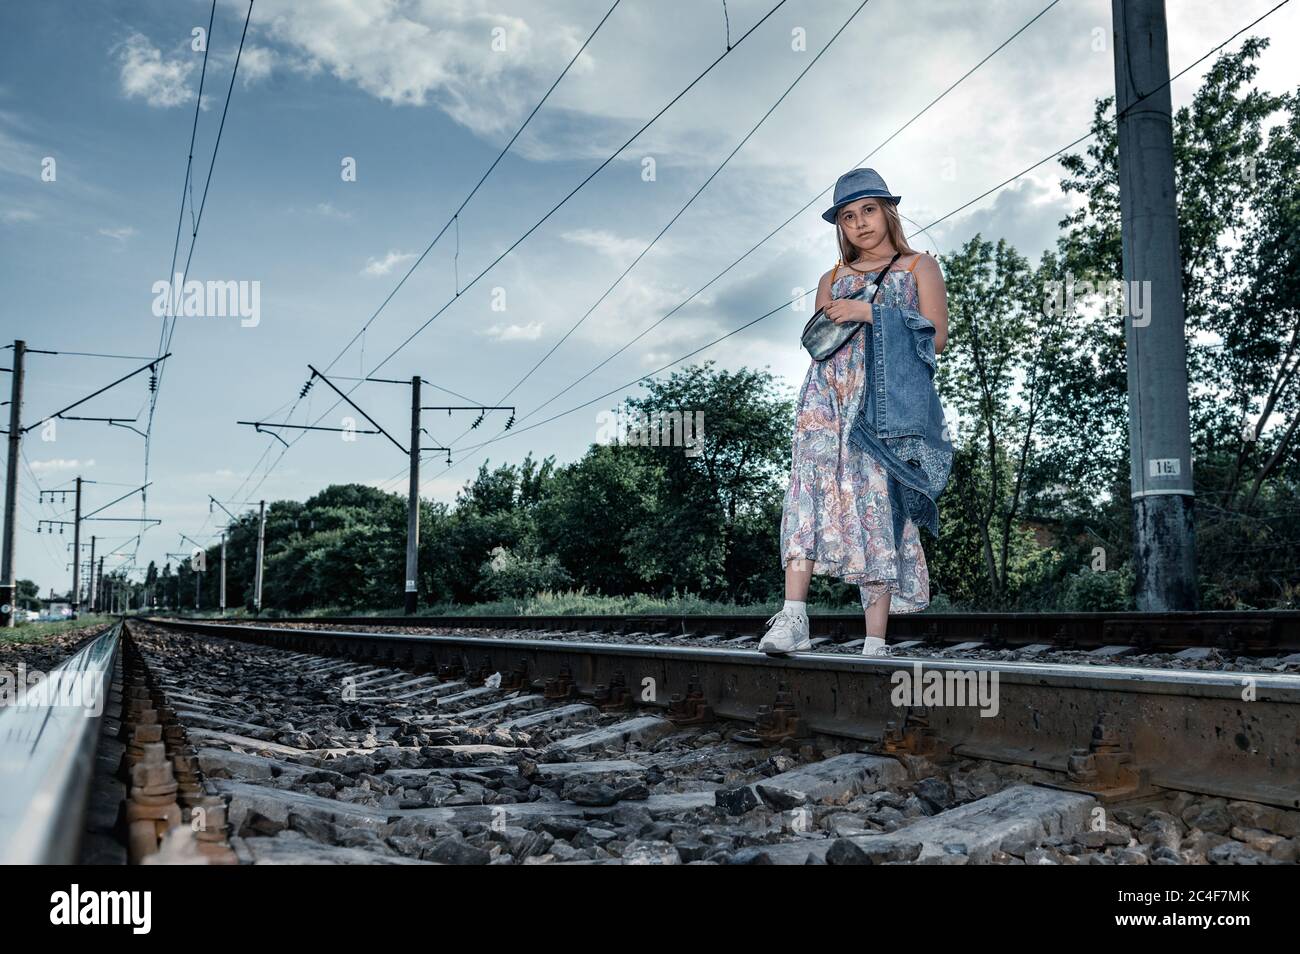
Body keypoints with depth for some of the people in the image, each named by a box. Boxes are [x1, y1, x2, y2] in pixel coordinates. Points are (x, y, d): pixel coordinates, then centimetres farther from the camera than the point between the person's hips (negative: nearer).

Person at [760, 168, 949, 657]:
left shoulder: (919, 266, 16)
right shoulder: (832, 279, 25)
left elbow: (935, 336, 2)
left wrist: (869, 312, -4)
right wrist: (826, 322, 5)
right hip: (828, 388, 3)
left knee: (878, 501, -11)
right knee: (811, 484, -20)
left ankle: (876, 641, -12)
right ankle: (793, 615, -29)